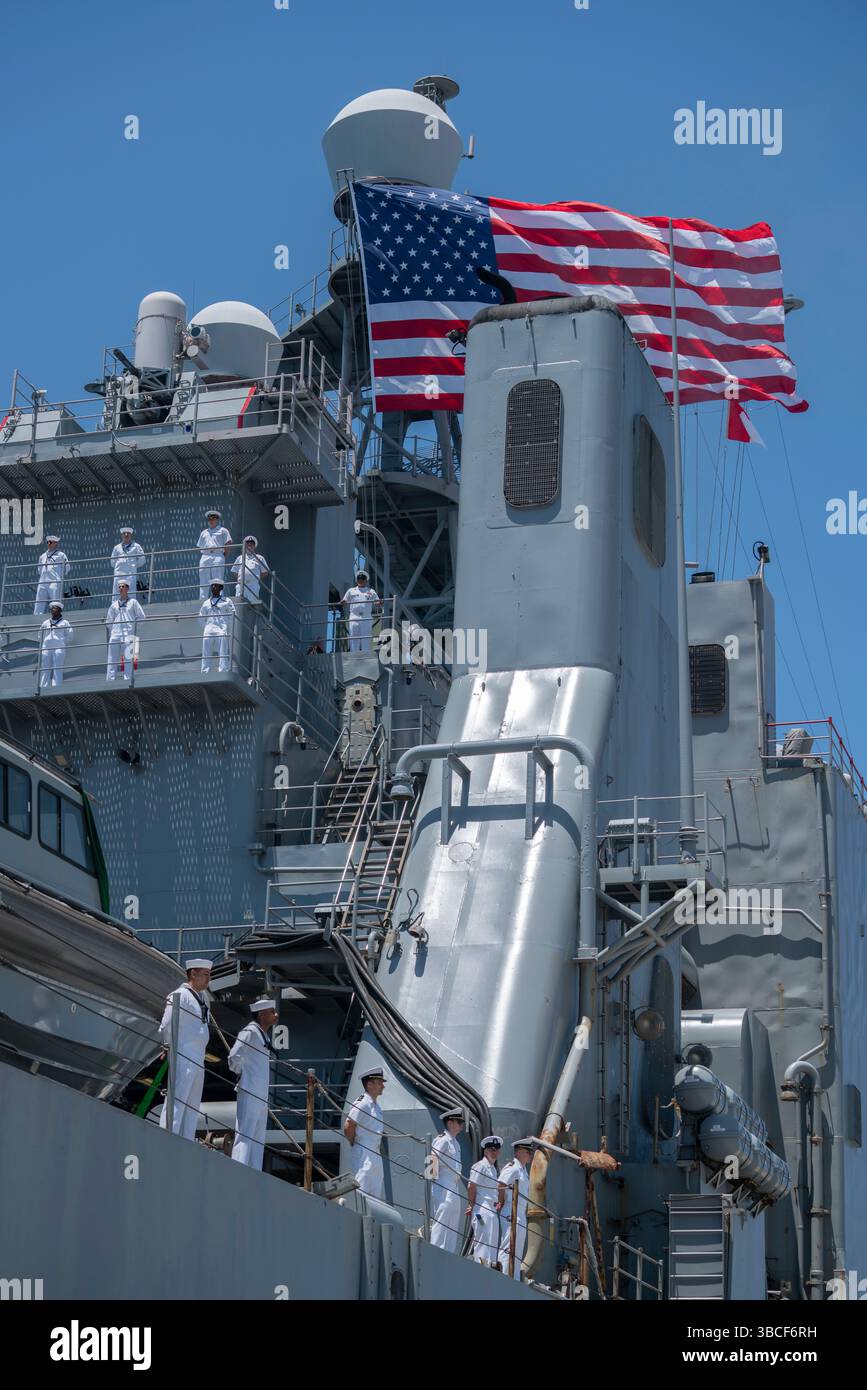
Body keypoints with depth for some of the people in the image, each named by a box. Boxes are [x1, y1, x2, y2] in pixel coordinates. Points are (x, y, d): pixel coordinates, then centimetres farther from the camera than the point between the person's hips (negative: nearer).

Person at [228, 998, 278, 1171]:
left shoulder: (263, 1035, 17)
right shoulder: (250, 1032, -12)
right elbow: (234, 1057, -18)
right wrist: (240, 1074, -4)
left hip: (261, 1095, 10)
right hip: (249, 1092, -10)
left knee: (258, 1139, 10)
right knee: (245, 1134, -13)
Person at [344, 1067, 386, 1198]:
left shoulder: (375, 1104, 16)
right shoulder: (362, 1104, -15)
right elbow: (348, 1127, -20)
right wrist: (354, 1143, -7)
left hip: (375, 1154, 10)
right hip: (363, 1153, -10)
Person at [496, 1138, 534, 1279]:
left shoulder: (523, 1170, 19)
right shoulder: (513, 1167, -11)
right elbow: (500, 1186, -18)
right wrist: (502, 1203, -6)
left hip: (521, 1214, 10)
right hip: (511, 1213, -10)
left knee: (518, 1251, 11)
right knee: (508, 1247, -13)